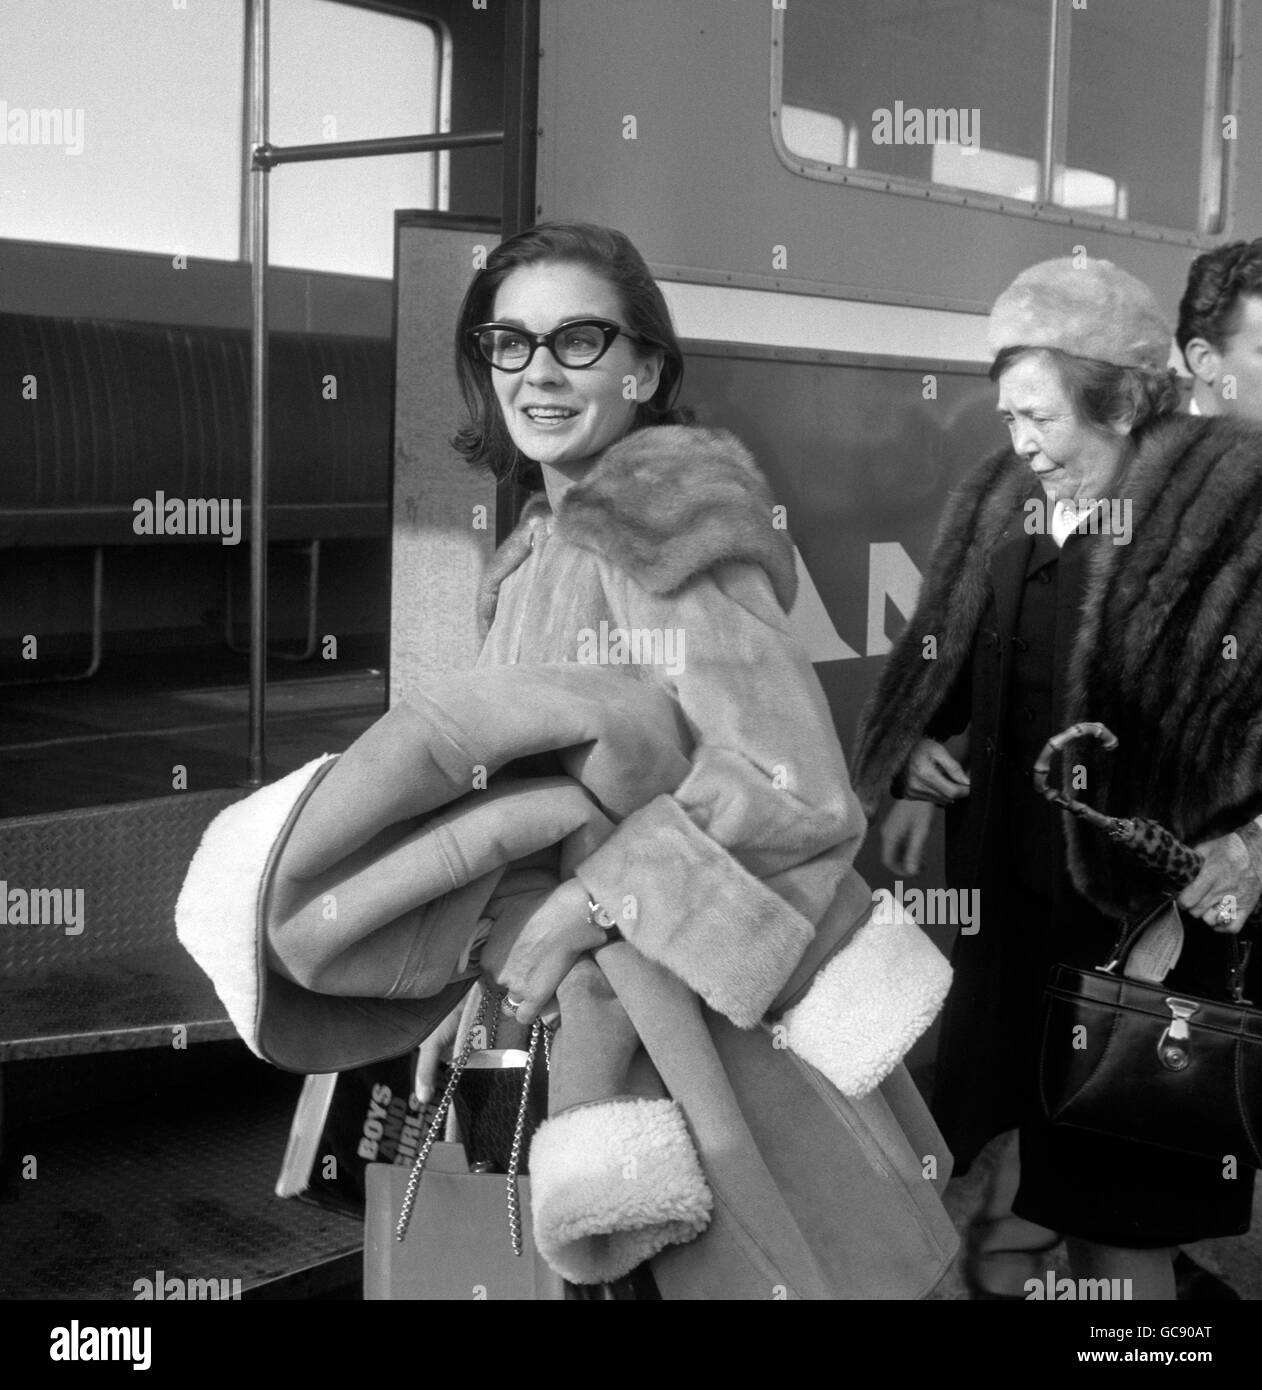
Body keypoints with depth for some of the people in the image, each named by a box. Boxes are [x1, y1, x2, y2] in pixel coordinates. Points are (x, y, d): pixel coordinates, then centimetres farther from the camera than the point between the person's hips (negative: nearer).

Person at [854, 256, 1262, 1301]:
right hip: (1008, 896, 6)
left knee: (1122, 1223, 8)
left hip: (1150, 913, -5)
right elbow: (938, 660, 17)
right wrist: (914, 741, -1)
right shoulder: (997, 508, 7)